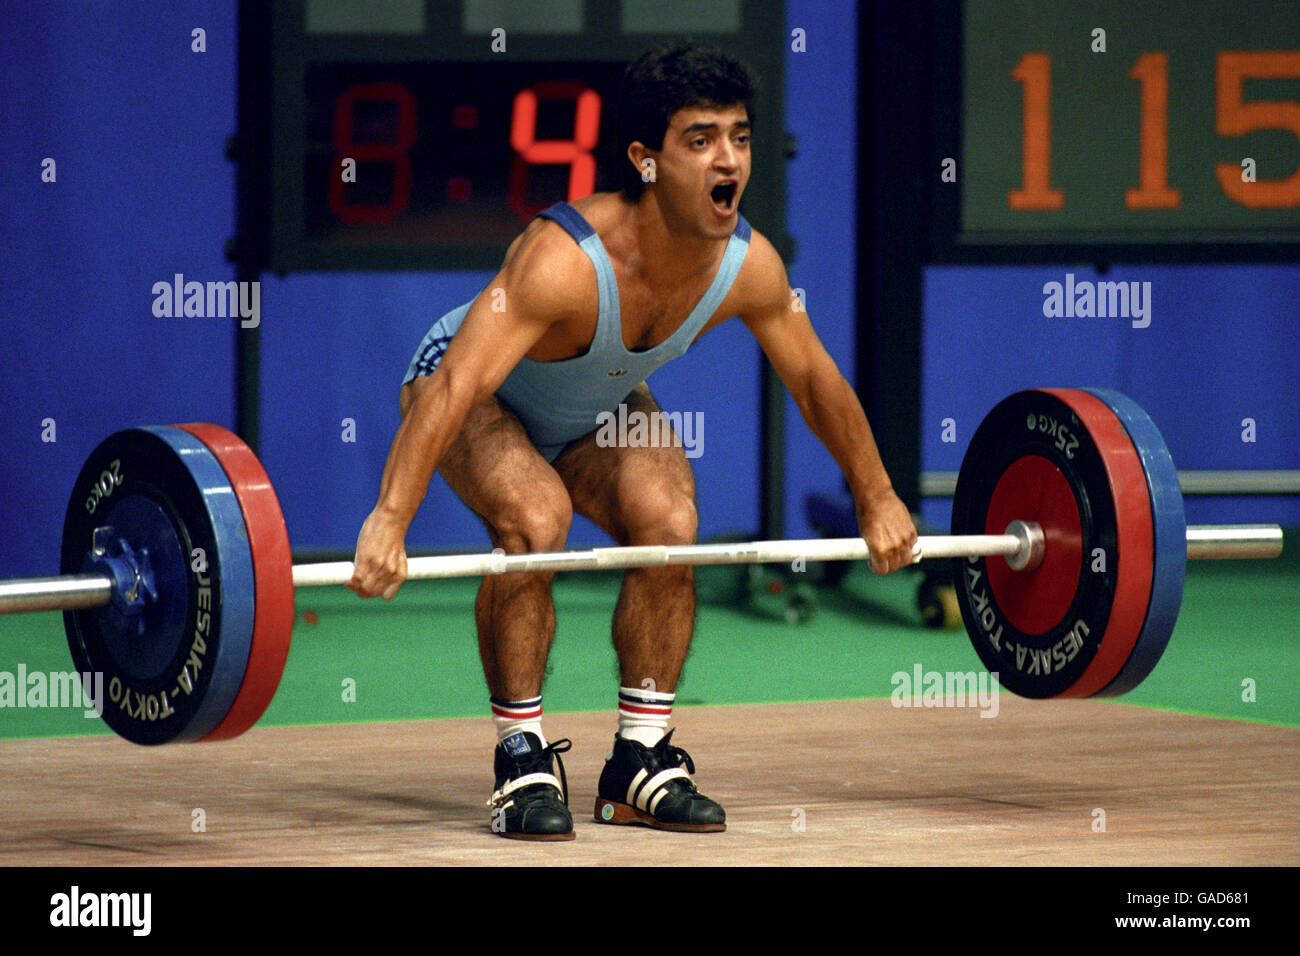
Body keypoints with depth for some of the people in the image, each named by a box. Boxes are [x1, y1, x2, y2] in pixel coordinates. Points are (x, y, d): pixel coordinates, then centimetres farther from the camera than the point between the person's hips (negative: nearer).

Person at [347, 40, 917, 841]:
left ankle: (642, 761, -4)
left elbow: (815, 379, -6)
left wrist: (878, 499, 3)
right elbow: (455, 387, -49)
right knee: (536, 520, -31)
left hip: (600, 409, 5)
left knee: (669, 523, -19)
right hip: (486, 401, -5)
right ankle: (523, 761, -16)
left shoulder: (750, 265, -24)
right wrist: (390, 521, -58)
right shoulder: (566, 260, -43)